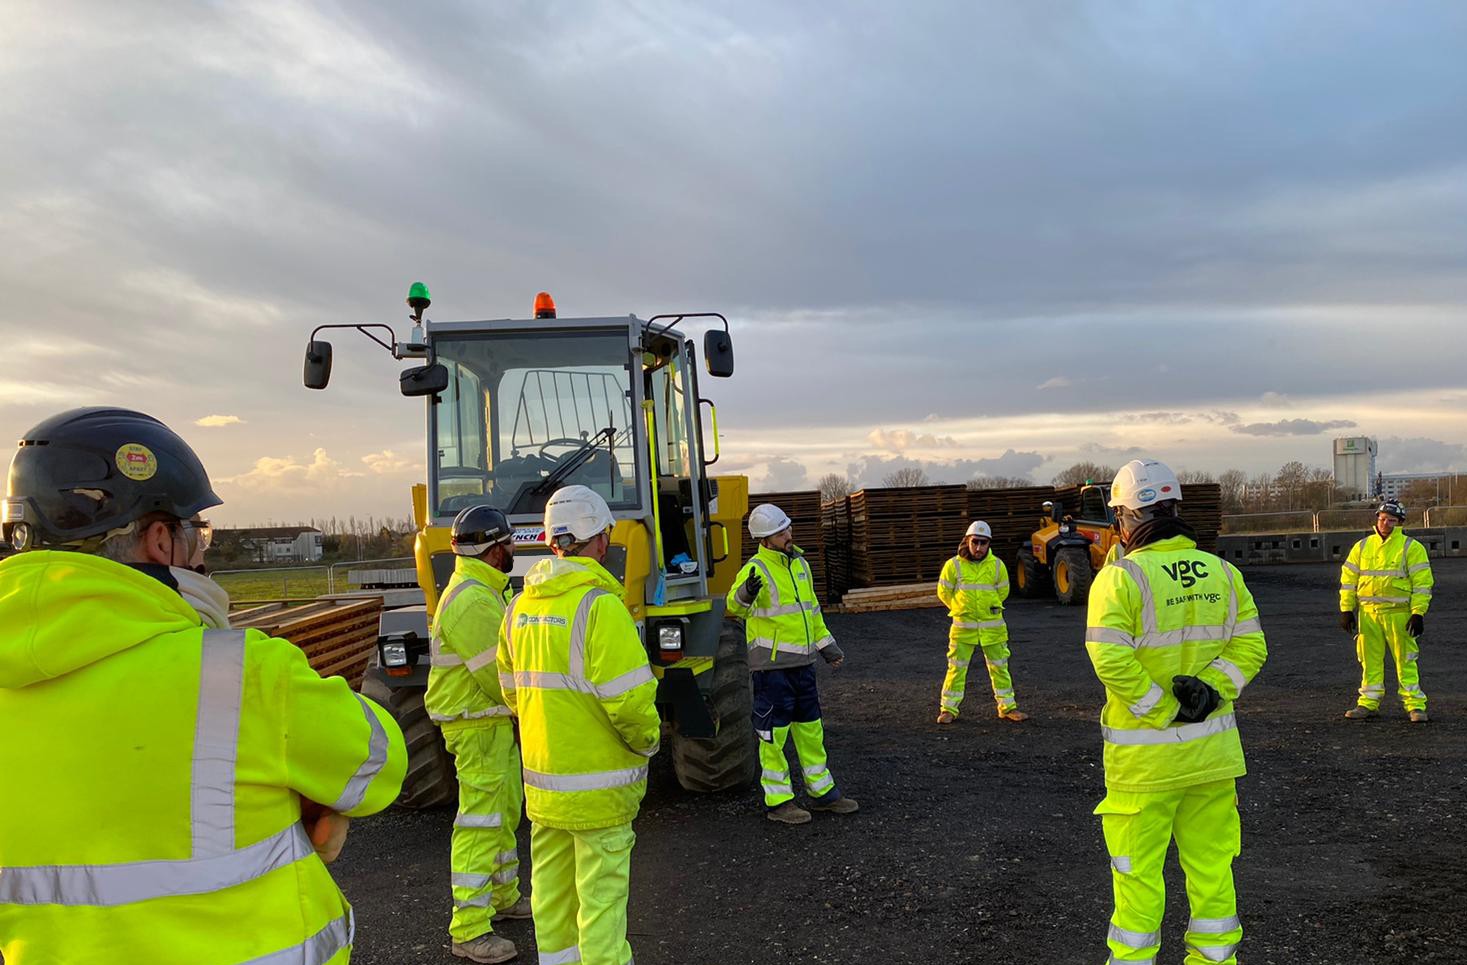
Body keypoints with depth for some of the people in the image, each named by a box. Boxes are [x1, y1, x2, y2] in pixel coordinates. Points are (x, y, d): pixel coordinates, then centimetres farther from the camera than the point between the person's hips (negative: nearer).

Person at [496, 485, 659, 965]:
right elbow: (628, 698, -22)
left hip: (541, 777, 7)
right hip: (598, 784, -7)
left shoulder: (520, 606, 5)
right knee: (601, 896, 2)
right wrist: (647, 740, -4)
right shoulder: (598, 604, -19)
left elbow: (512, 690, 12)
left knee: (551, 888, 18)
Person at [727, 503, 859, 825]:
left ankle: (822, 792, 28)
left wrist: (827, 646, 24)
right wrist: (744, 594, -52)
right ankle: (777, 801, 11)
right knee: (773, 732, 0)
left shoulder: (800, 564, 12)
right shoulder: (757, 569, -13)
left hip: (802, 661, 8)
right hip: (772, 664, -8)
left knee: (810, 729, 16)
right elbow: (734, 606, -30)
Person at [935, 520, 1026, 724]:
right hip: (963, 626, -2)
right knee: (956, 667, 1)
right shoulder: (953, 565, -8)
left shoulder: (997, 565, -2)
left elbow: (1003, 591, 14)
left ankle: (1007, 707, 21)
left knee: (999, 667, 10)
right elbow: (943, 592, 5)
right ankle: (948, 709, 10)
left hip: (993, 626, 2)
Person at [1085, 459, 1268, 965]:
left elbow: (1111, 660, -23)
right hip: (1213, 749, 5)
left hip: (1145, 756, -5)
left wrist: (1162, 710, -14)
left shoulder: (1119, 577, -14)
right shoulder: (1222, 572, 3)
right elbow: (1250, 646, 1)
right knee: (1211, 863, 17)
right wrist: (1210, 688, -8)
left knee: (1137, 870, 7)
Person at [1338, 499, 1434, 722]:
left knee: (1405, 660, -2)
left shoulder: (1411, 547, -1)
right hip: (1368, 612, 4)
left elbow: (1422, 582, -5)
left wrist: (1418, 613, -11)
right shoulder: (1362, 546, 11)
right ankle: (1369, 703, 16)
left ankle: (1415, 705, 5)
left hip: (1398, 613, -4)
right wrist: (1346, 609, 7)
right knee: (1370, 659, 8)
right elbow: (1348, 578, 12)